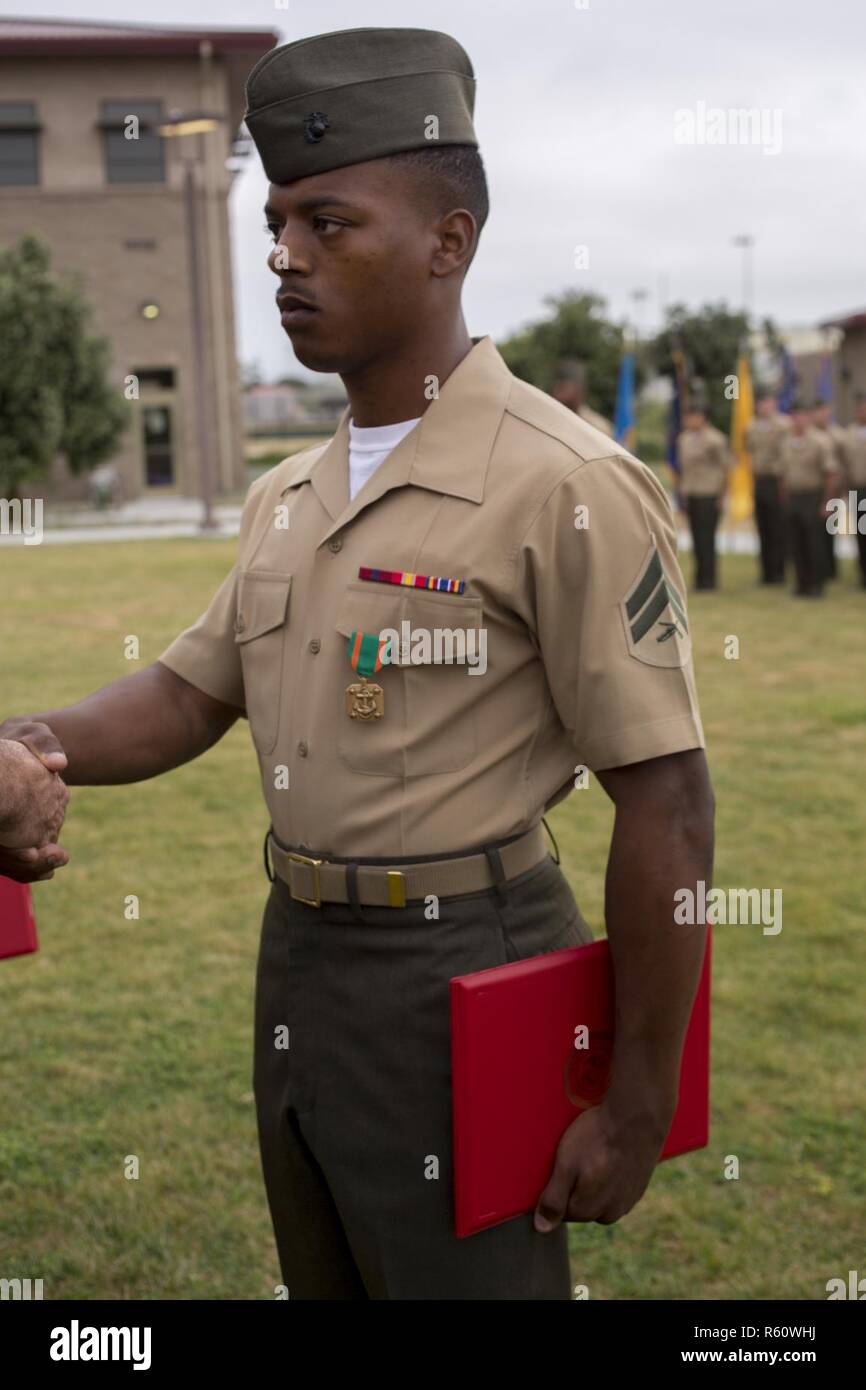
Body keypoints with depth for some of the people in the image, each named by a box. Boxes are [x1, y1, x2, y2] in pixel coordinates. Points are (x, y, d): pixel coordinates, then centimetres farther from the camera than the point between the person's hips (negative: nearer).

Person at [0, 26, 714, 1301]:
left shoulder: (566, 487, -17)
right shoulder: (288, 497, 8)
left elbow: (668, 810, -18)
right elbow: (188, 696, 11)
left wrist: (637, 1110, -15)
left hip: (456, 987, -7)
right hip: (294, 960, 8)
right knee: (324, 1279, 23)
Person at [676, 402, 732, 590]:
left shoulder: (714, 439, -8)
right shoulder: (684, 438, 12)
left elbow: (726, 467, -5)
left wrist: (721, 496, -5)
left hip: (708, 495, -6)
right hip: (690, 495, 6)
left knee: (706, 538, -6)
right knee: (696, 538, 7)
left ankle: (708, 579, 2)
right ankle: (700, 579, 14)